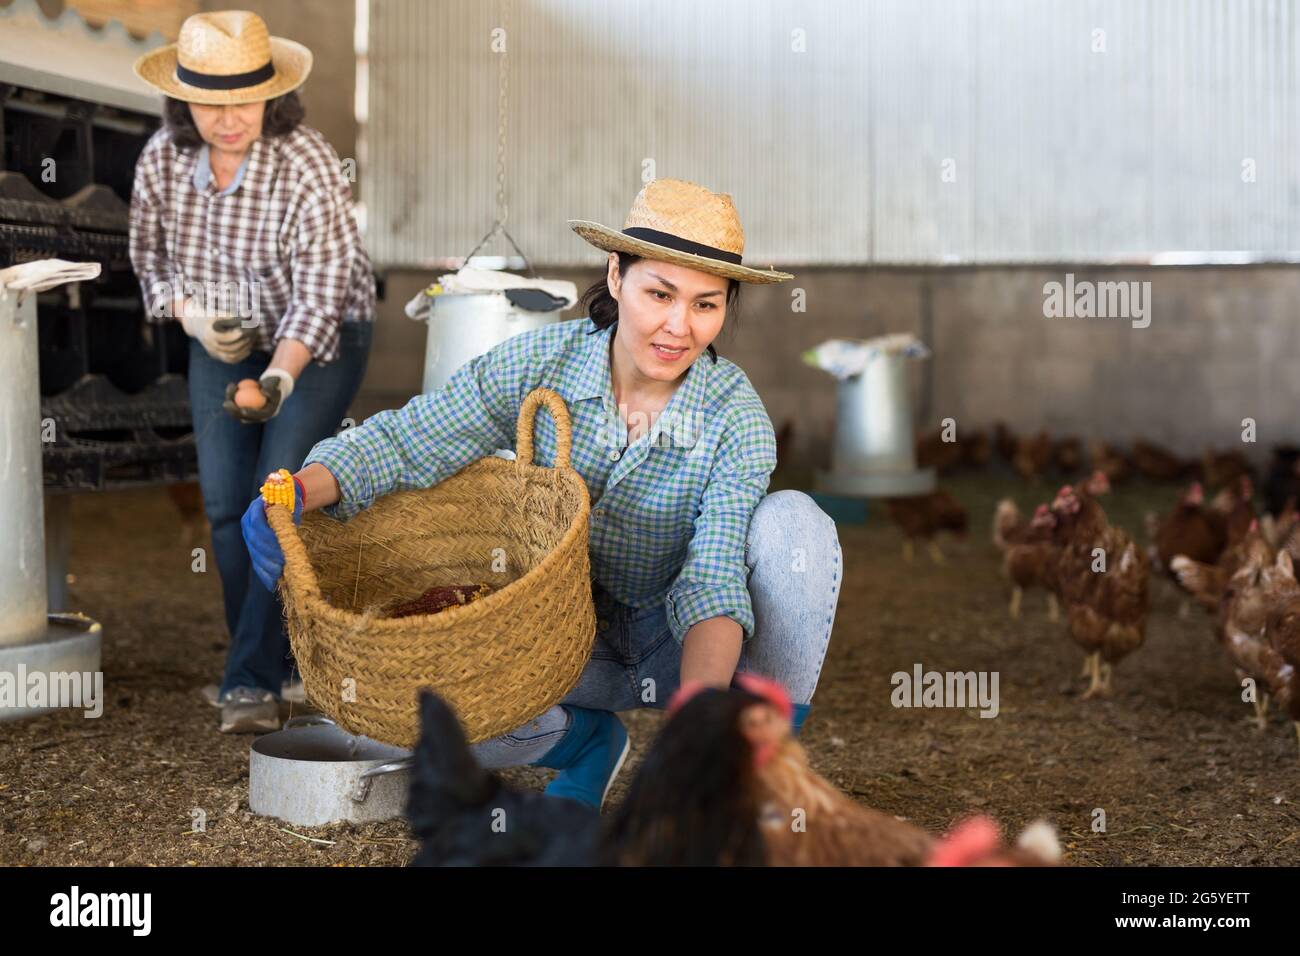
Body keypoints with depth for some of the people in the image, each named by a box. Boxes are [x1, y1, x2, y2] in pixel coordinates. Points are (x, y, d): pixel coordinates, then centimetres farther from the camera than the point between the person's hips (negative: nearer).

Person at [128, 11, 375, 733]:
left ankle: (251, 681, -11)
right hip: (222, 339, 5)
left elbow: (318, 295, -29)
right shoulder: (162, 160, -12)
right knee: (224, 504, 1)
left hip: (319, 340, -5)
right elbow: (149, 257, 4)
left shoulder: (309, 166, -27)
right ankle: (272, 658, 19)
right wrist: (192, 316, -15)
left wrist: (278, 378, -42)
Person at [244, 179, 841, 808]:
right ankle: (586, 741, 7)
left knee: (793, 521, -30)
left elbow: (715, 580, -31)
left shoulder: (736, 420, -22)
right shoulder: (541, 364, -16)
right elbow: (406, 442, -16)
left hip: (684, 640, -1)